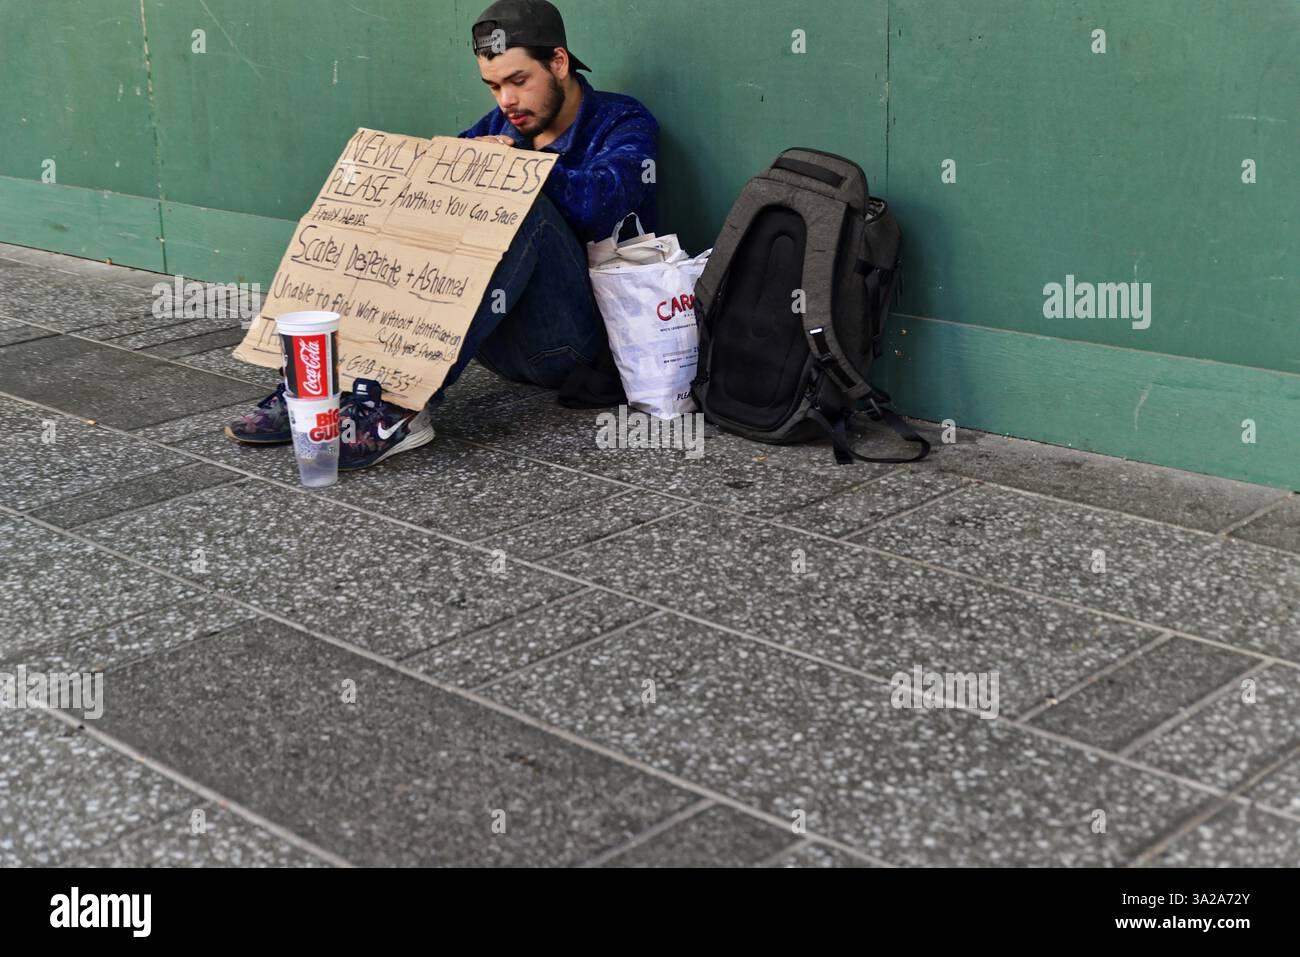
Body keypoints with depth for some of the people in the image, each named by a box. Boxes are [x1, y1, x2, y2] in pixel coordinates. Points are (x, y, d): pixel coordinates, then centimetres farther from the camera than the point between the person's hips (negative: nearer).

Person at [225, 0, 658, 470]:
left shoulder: (624, 123, -1)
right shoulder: (501, 126, 16)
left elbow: (598, 205, -22)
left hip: (576, 339, -6)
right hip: (507, 344, 6)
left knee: (524, 207, -30)